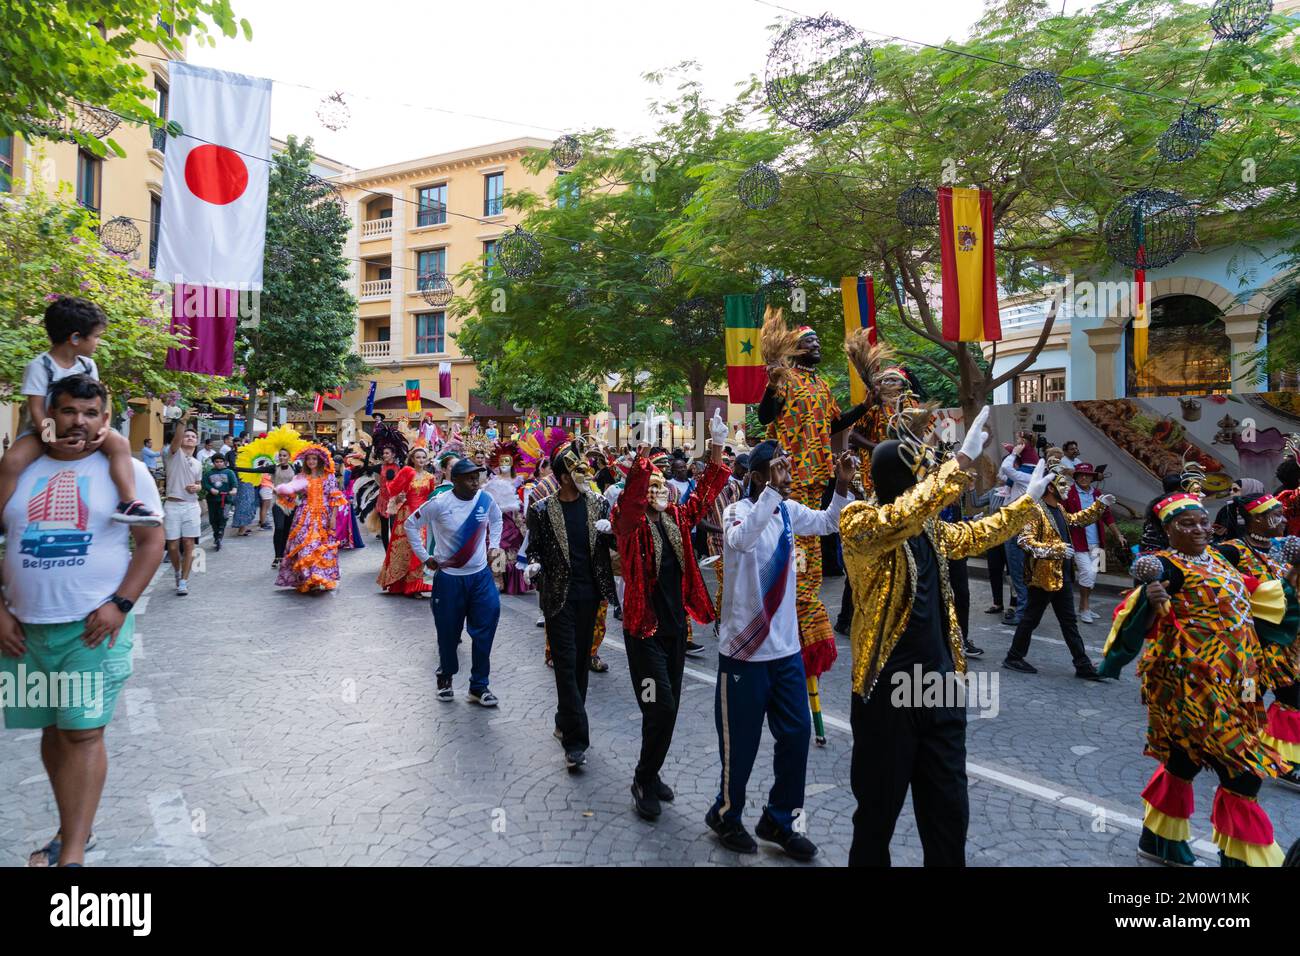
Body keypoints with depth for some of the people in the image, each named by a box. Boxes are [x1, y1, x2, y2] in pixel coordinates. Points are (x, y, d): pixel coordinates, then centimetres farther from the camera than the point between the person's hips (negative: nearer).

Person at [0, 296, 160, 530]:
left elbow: (101, 401, 2)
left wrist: (105, 427, -18)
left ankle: (128, 503, -30)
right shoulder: (39, 366, -13)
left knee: (120, 443, -22)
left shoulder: (88, 365, 3)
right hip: (43, 429, -4)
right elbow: (37, 409, -18)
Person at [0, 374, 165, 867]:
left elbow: (151, 541, -3)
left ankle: (73, 853, 1)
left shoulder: (126, 470, -1)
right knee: (53, 730, 13)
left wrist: (120, 605, -12)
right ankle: (71, 830, 27)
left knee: (83, 732, -5)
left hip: (94, 626, -4)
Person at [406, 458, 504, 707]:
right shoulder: (439, 504, -14)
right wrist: (424, 557, -3)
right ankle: (445, 676, 35)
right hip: (449, 577, -2)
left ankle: (479, 686, 12)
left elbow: (496, 520, 18)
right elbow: (410, 524, -1)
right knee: (448, 632, 9)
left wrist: (494, 545, 9)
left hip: (481, 574, 2)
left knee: (484, 630, -1)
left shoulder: (485, 500, -4)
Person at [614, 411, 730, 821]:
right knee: (660, 707, -8)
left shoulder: (677, 519, 7)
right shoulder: (631, 523, -9)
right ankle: (644, 781, 13)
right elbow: (632, 495, -29)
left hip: (676, 626, 6)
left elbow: (705, 494, 2)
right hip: (644, 628, -6)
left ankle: (650, 775, 32)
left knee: (669, 708, 14)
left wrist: (717, 448, -5)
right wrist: (643, 454, -37)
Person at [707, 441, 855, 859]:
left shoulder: (790, 511, 3)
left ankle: (779, 821, 31)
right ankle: (725, 815, 32)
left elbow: (828, 522, 17)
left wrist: (842, 485, -1)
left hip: (786, 646, 7)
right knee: (741, 742, 7)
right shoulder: (738, 510, -16)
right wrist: (772, 490, -40)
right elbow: (740, 539, -37)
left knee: (796, 734, 12)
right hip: (745, 649, -6)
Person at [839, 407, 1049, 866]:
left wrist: (1027, 501, 34)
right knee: (878, 811, 9)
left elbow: (975, 535, 28)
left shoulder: (929, 529, 9)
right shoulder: (858, 522, -14)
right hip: (887, 690, -7)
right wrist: (960, 463, -36)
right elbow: (903, 517, -35)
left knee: (949, 810, 15)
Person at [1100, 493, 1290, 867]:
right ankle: (1245, 856, 11)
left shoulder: (1215, 555, 9)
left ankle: (1158, 839, 35)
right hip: (1193, 684, -9)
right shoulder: (1169, 566, -16)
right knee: (1243, 772, -6)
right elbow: (1140, 616, -33)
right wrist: (1150, 595, -53)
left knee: (1185, 759, 19)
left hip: (1227, 682, 9)